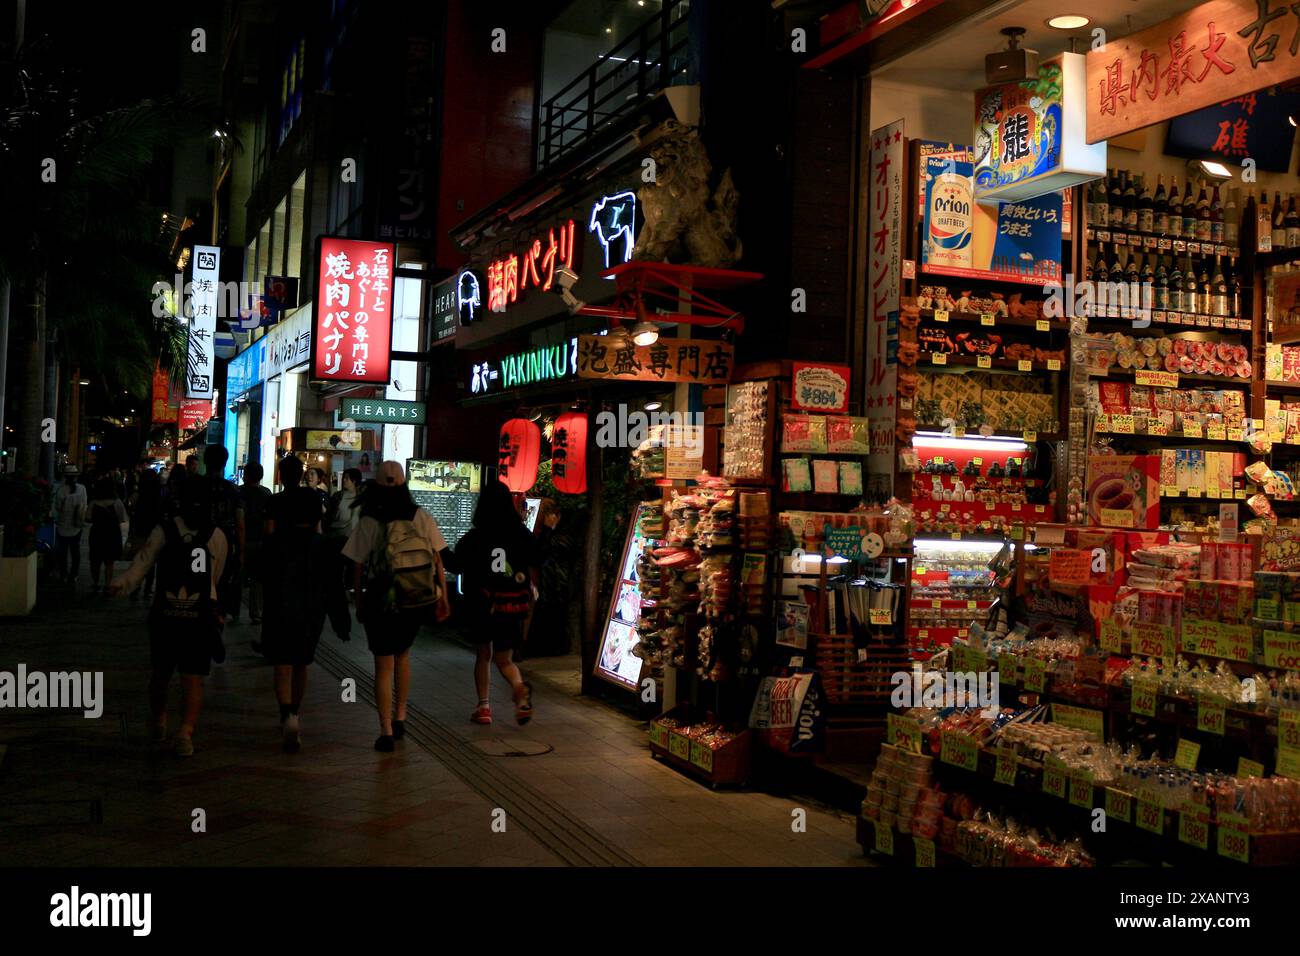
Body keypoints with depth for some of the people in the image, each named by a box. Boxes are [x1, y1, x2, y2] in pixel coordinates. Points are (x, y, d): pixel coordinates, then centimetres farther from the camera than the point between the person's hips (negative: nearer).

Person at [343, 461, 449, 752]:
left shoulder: (369, 523, -9)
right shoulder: (422, 517, -3)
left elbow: (358, 568, -5)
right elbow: (438, 560, -1)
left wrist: (359, 604, 6)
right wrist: (443, 597, 6)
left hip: (382, 602, -3)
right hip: (418, 602, 3)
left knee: (383, 665, 5)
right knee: (402, 654, 24)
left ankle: (386, 732, 1)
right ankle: (400, 717, 27)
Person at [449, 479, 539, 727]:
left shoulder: (473, 537, -8)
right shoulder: (522, 535, -4)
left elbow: (456, 567, 0)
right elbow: (533, 569, 0)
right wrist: (532, 588, 19)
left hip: (481, 605, -1)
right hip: (512, 606, 1)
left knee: (483, 653, 21)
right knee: (504, 660, 10)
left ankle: (483, 706, 16)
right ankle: (520, 688, -21)